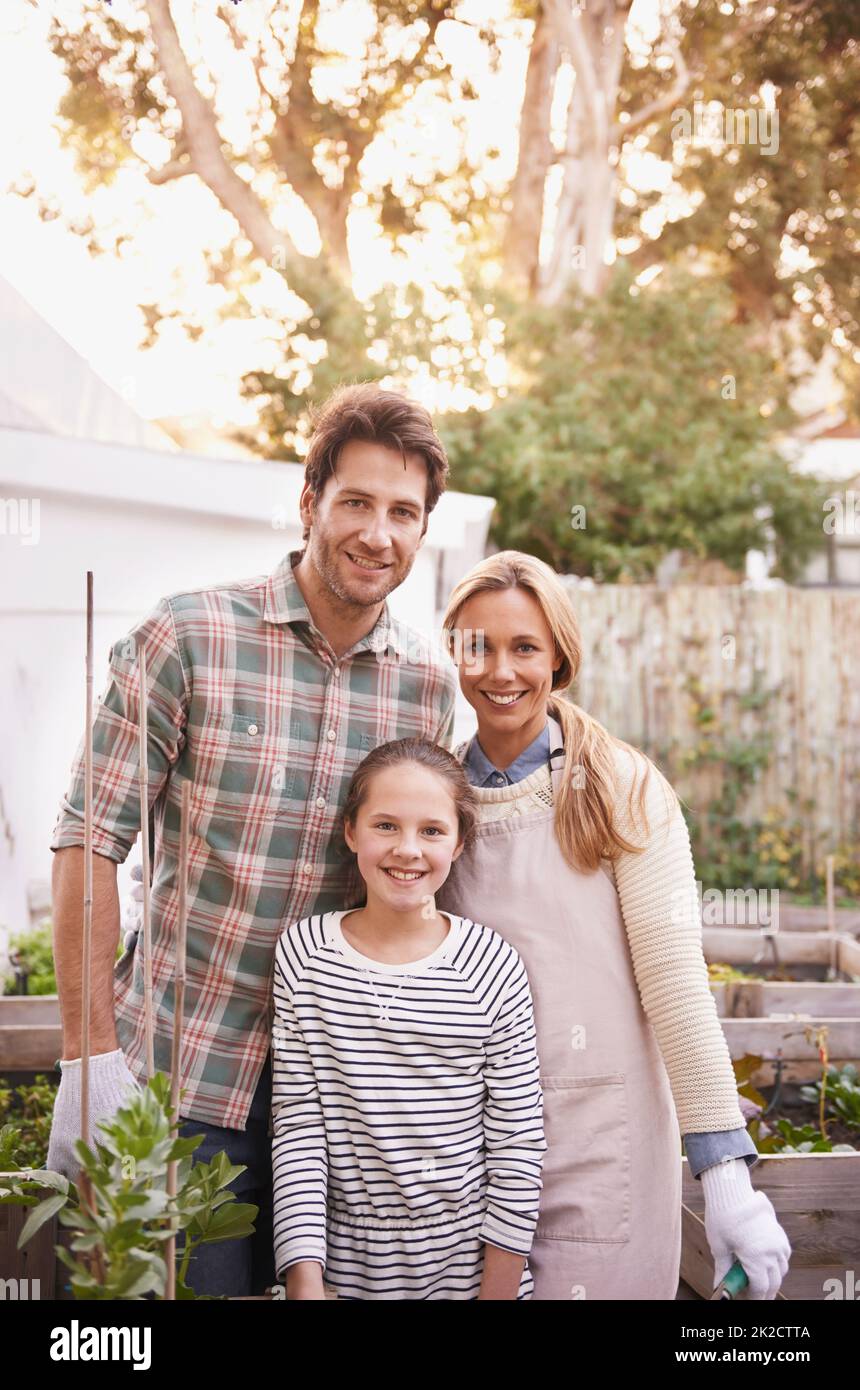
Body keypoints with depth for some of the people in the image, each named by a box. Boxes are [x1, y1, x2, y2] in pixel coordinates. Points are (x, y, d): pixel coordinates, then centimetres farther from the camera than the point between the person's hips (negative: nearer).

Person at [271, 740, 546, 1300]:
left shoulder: (493, 964, -9)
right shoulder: (303, 953, -5)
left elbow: (517, 1143, -5)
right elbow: (296, 1127, -6)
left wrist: (500, 1287, -6)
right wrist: (305, 1280, -11)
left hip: (468, 1265, 0)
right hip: (344, 1264, 1)